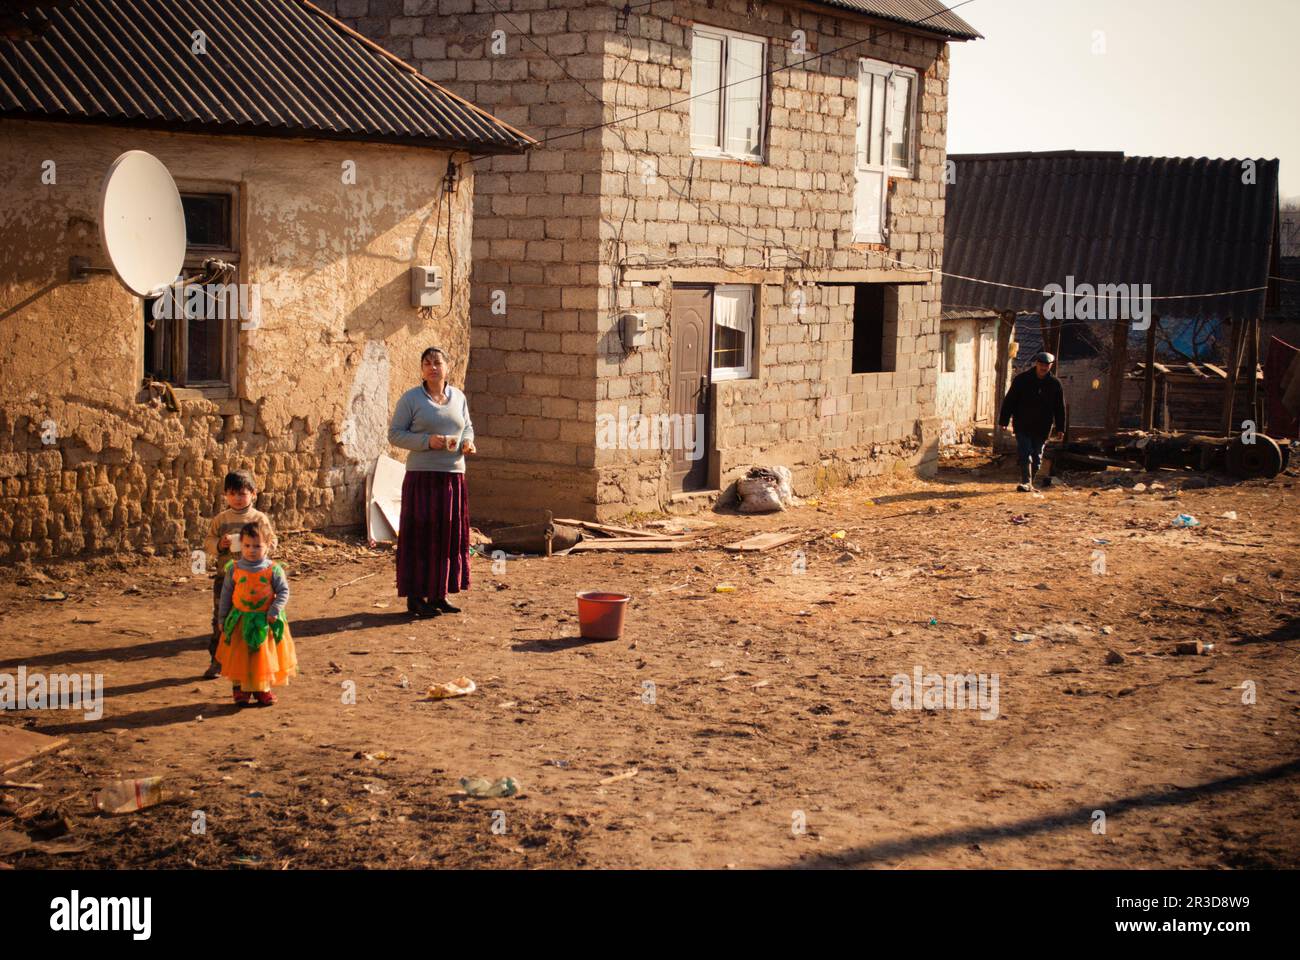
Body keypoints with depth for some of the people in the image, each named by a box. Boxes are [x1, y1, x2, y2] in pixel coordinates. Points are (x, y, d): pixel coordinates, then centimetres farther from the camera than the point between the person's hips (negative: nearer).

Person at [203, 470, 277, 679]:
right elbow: (208, 544, 4)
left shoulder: (260, 518, 1)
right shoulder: (220, 519, 3)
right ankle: (216, 662, 11)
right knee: (221, 620, 3)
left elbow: (271, 542, 1)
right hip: (225, 576, 1)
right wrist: (219, 545, -17)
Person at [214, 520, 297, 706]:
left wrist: (275, 610, -16)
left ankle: (262, 689, 21)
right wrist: (223, 618, 7)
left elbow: (284, 591, -3)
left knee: (265, 655, 7)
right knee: (239, 655, 4)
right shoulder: (234, 569, -3)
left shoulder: (273, 570, -7)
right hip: (240, 620, 1)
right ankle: (240, 688, 17)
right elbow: (226, 594, 5)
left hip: (265, 621, -1)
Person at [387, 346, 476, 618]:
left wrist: (467, 442, 0)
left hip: (453, 476, 5)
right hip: (422, 476, -5)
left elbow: (467, 427, 23)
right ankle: (415, 597, 2)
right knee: (420, 536, -4)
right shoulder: (411, 398, -3)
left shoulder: (458, 397, 12)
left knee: (450, 535, 7)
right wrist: (426, 441, -18)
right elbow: (394, 433, -5)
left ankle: (438, 595, 16)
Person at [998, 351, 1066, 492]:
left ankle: (1030, 481, 20)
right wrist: (1004, 420, -6)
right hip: (1022, 426, -2)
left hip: (1042, 427, 2)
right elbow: (1009, 400, -2)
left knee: (1037, 456, 9)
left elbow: (1060, 407, 8)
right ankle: (1026, 482, -15)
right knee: (1025, 454, -12)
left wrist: (1060, 428, 5)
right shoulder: (1021, 379, -3)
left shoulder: (1054, 383, 2)